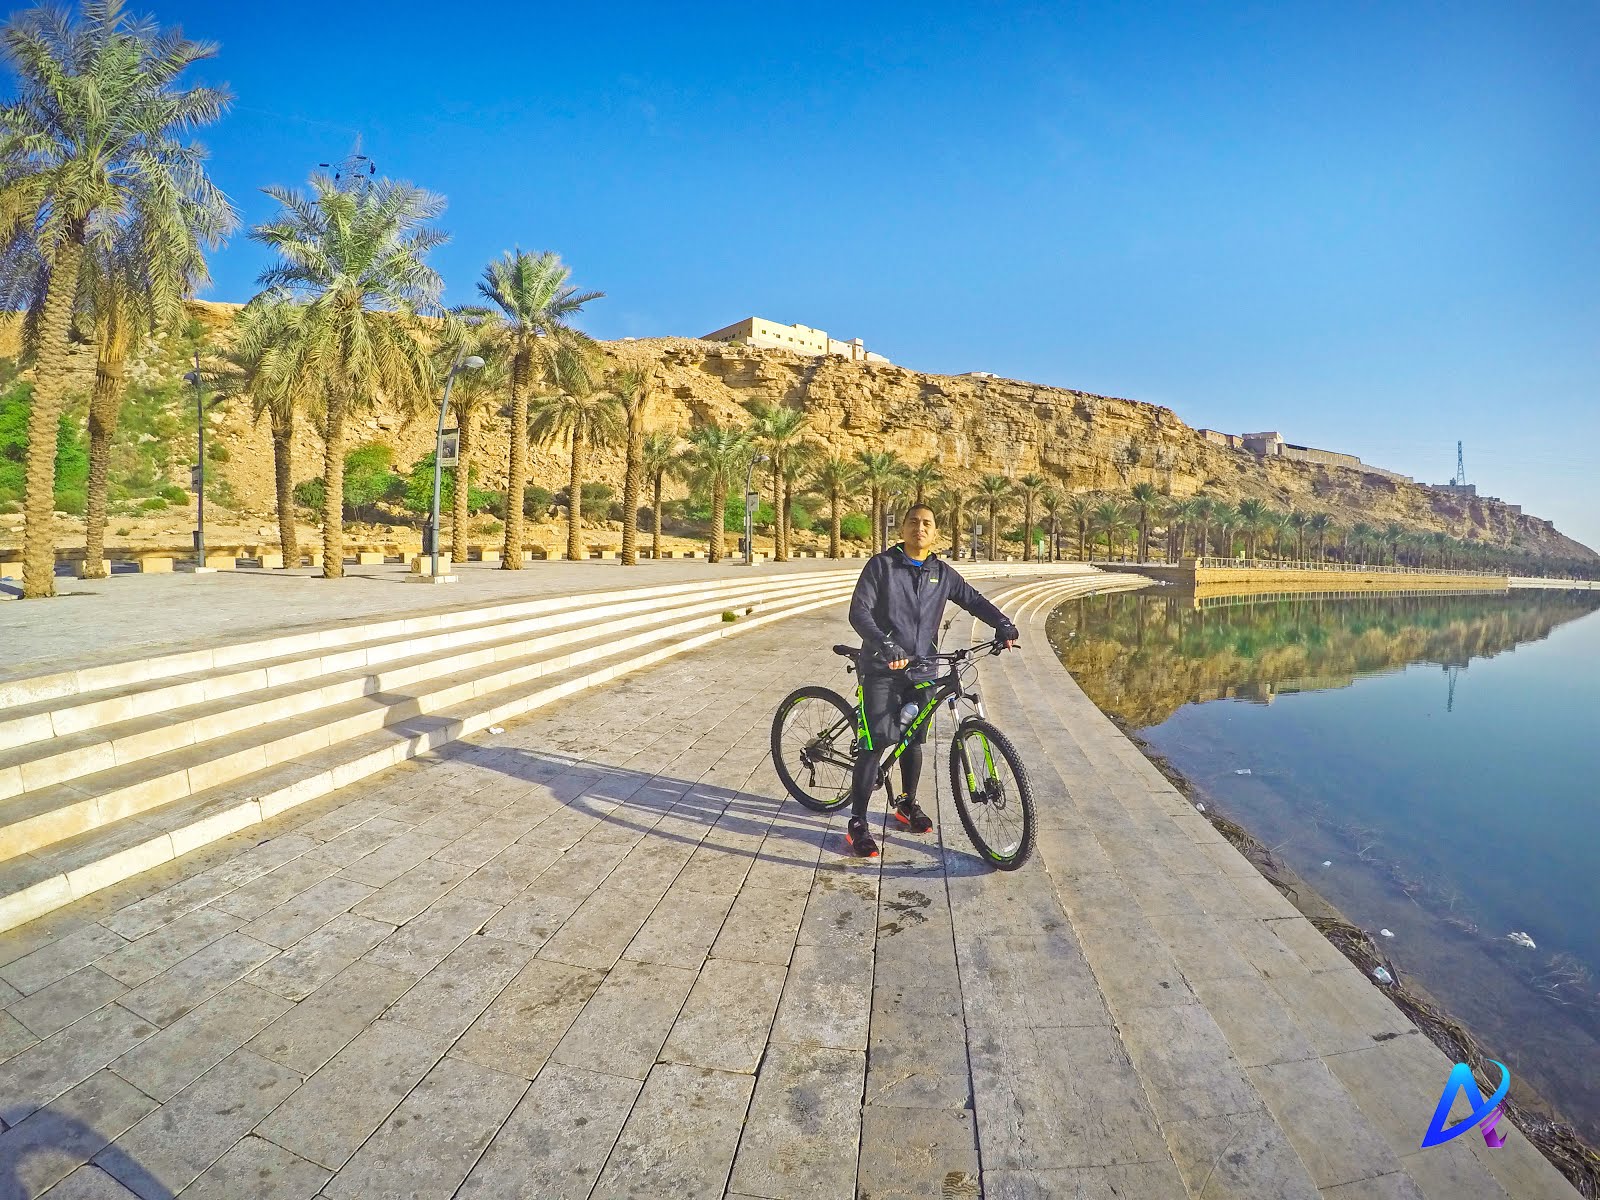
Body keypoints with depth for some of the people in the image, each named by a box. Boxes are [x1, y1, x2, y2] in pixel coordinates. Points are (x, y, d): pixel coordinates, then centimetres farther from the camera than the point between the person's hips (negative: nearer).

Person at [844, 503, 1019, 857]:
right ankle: (857, 822, 1)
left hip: (921, 671, 4)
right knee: (878, 741, -9)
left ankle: (907, 804, 36)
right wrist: (886, 646, -28)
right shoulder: (881, 565, -5)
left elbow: (974, 600, 15)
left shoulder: (942, 573, 8)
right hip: (882, 670, -4)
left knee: (913, 740, 14)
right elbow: (859, 612, -13)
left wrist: (1003, 625, -4)